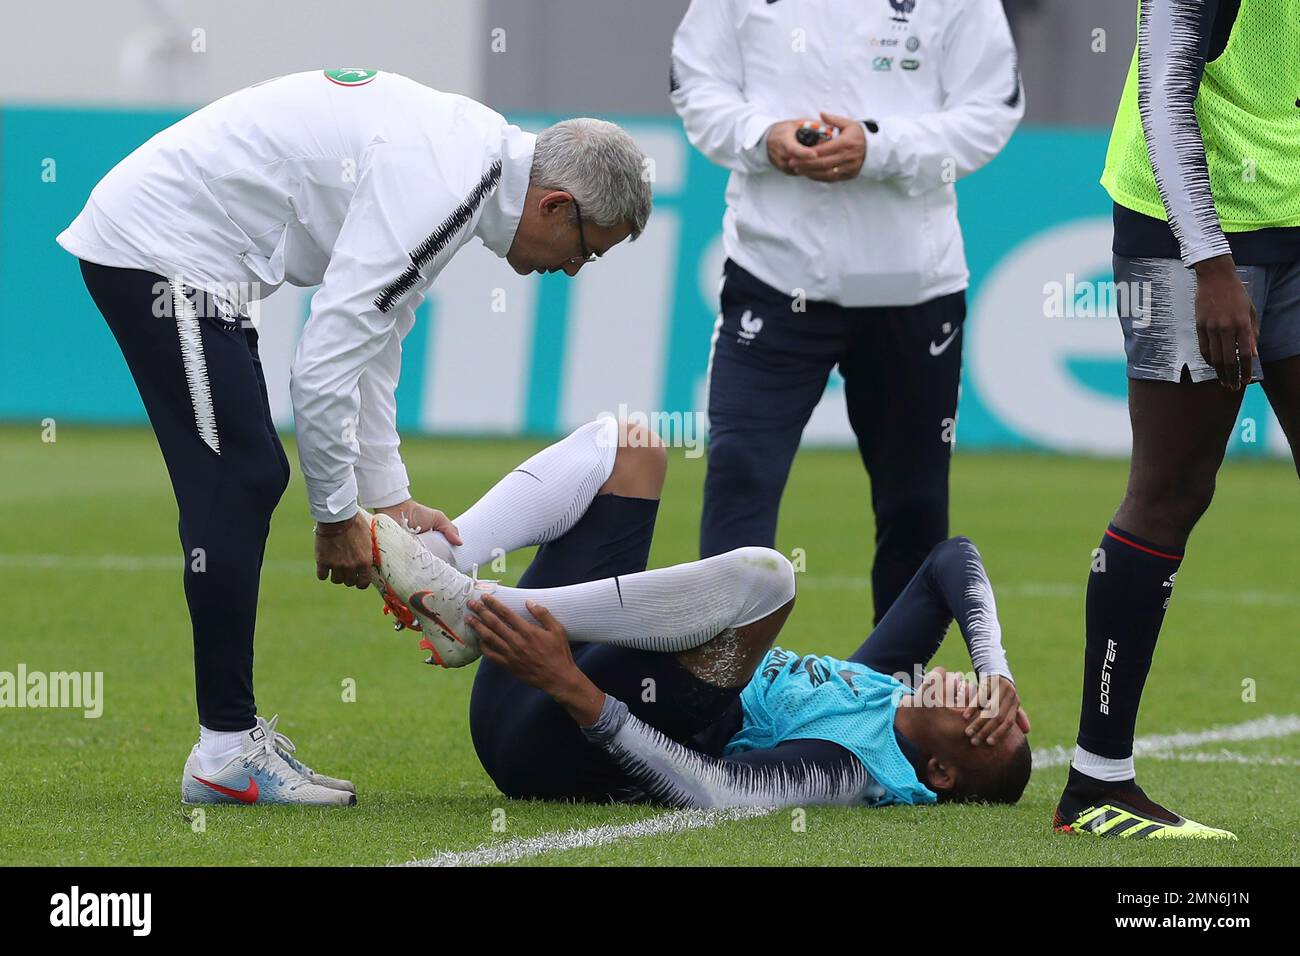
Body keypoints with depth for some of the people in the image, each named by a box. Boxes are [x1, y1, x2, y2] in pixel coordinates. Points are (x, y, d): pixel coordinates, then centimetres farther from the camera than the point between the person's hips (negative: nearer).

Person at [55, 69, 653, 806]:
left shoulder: (475, 148, 9)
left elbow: (374, 335, 18)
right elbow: (325, 365, -23)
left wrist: (390, 496, 15)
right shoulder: (437, 188, -23)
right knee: (239, 484, -10)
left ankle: (234, 737, 14)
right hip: (160, 251, -11)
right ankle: (228, 748, -7)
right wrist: (339, 516, -10)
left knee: (250, 484, 12)